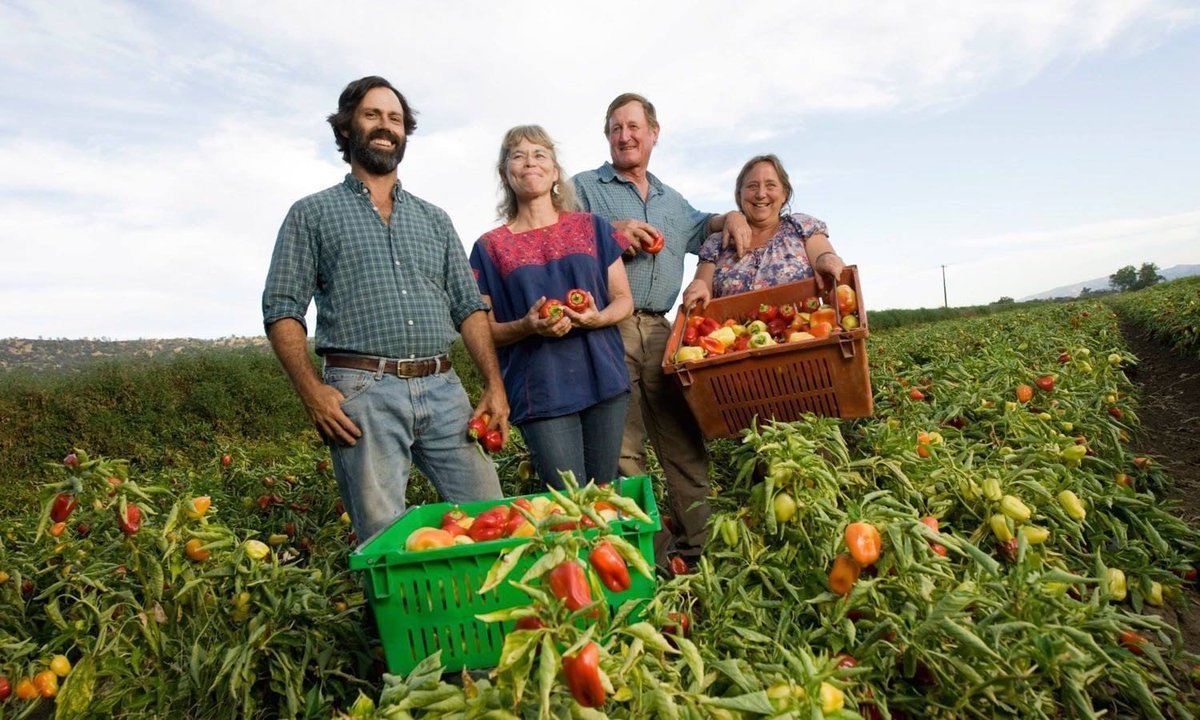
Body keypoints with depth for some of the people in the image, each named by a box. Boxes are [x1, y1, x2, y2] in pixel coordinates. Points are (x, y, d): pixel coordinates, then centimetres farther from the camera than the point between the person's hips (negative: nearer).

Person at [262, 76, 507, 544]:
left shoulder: (434, 219, 20)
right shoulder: (312, 214, 11)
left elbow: (470, 307, 14)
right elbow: (282, 311, 4)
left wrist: (495, 385, 1)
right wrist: (312, 390, -11)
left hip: (444, 391, 3)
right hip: (363, 393, -3)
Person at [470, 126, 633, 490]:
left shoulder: (591, 227, 11)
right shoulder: (491, 246, 6)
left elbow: (624, 300, 12)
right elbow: (483, 329, 6)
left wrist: (598, 317, -10)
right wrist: (528, 326, -14)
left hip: (604, 380, 2)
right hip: (541, 392, -2)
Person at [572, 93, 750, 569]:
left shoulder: (672, 201, 27)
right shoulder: (584, 187, 12)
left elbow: (699, 229, 43)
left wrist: (730, 217, 22)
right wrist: (609, 233, -9)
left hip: (659, 332, 5)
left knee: (686, 445, 3)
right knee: (622, 454, -8)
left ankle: (698, 548, 12)